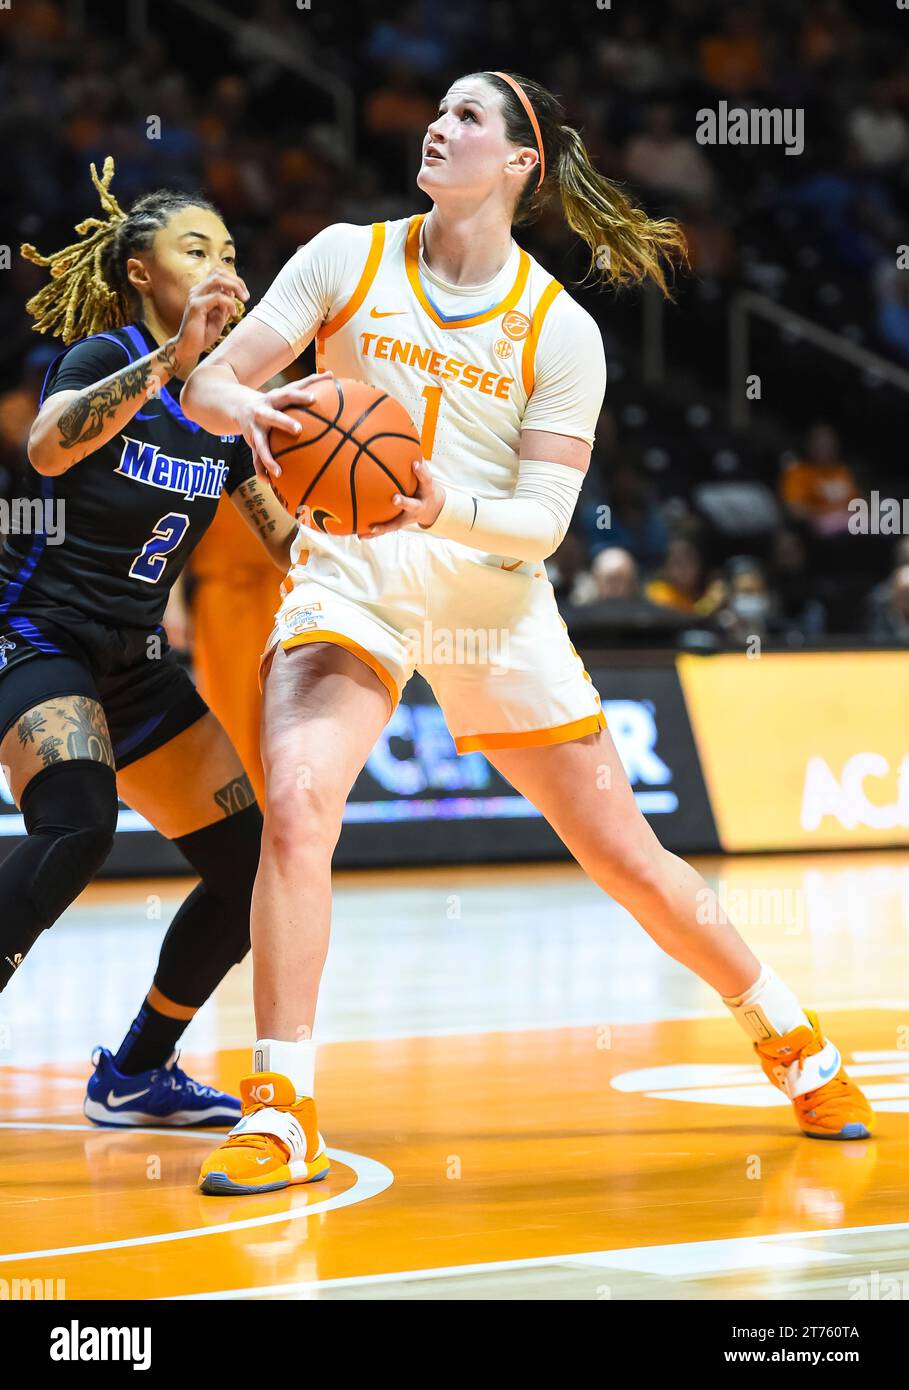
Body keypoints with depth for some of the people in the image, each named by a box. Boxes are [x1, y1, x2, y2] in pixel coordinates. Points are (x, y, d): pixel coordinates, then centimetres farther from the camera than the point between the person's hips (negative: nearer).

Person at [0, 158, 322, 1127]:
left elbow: (289, 542, 9)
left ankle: (135, 1075, 19)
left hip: (135, 664, 8)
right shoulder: (103, 356, -13)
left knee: (250, 867, 4)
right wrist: (170, 356, -45)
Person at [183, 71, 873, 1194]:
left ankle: (790, 1038, 27)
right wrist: (242, 404, -26)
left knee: (626, 856, 5)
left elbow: (541, 520, -9)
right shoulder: (348, 259, -1)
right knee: (295, 808, -26)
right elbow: (205, 383, -2)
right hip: (350, 581, 0)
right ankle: (279, 1113, -20)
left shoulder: (562, 331, -3)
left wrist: (440, 506, -29)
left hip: (493, 599, 0)